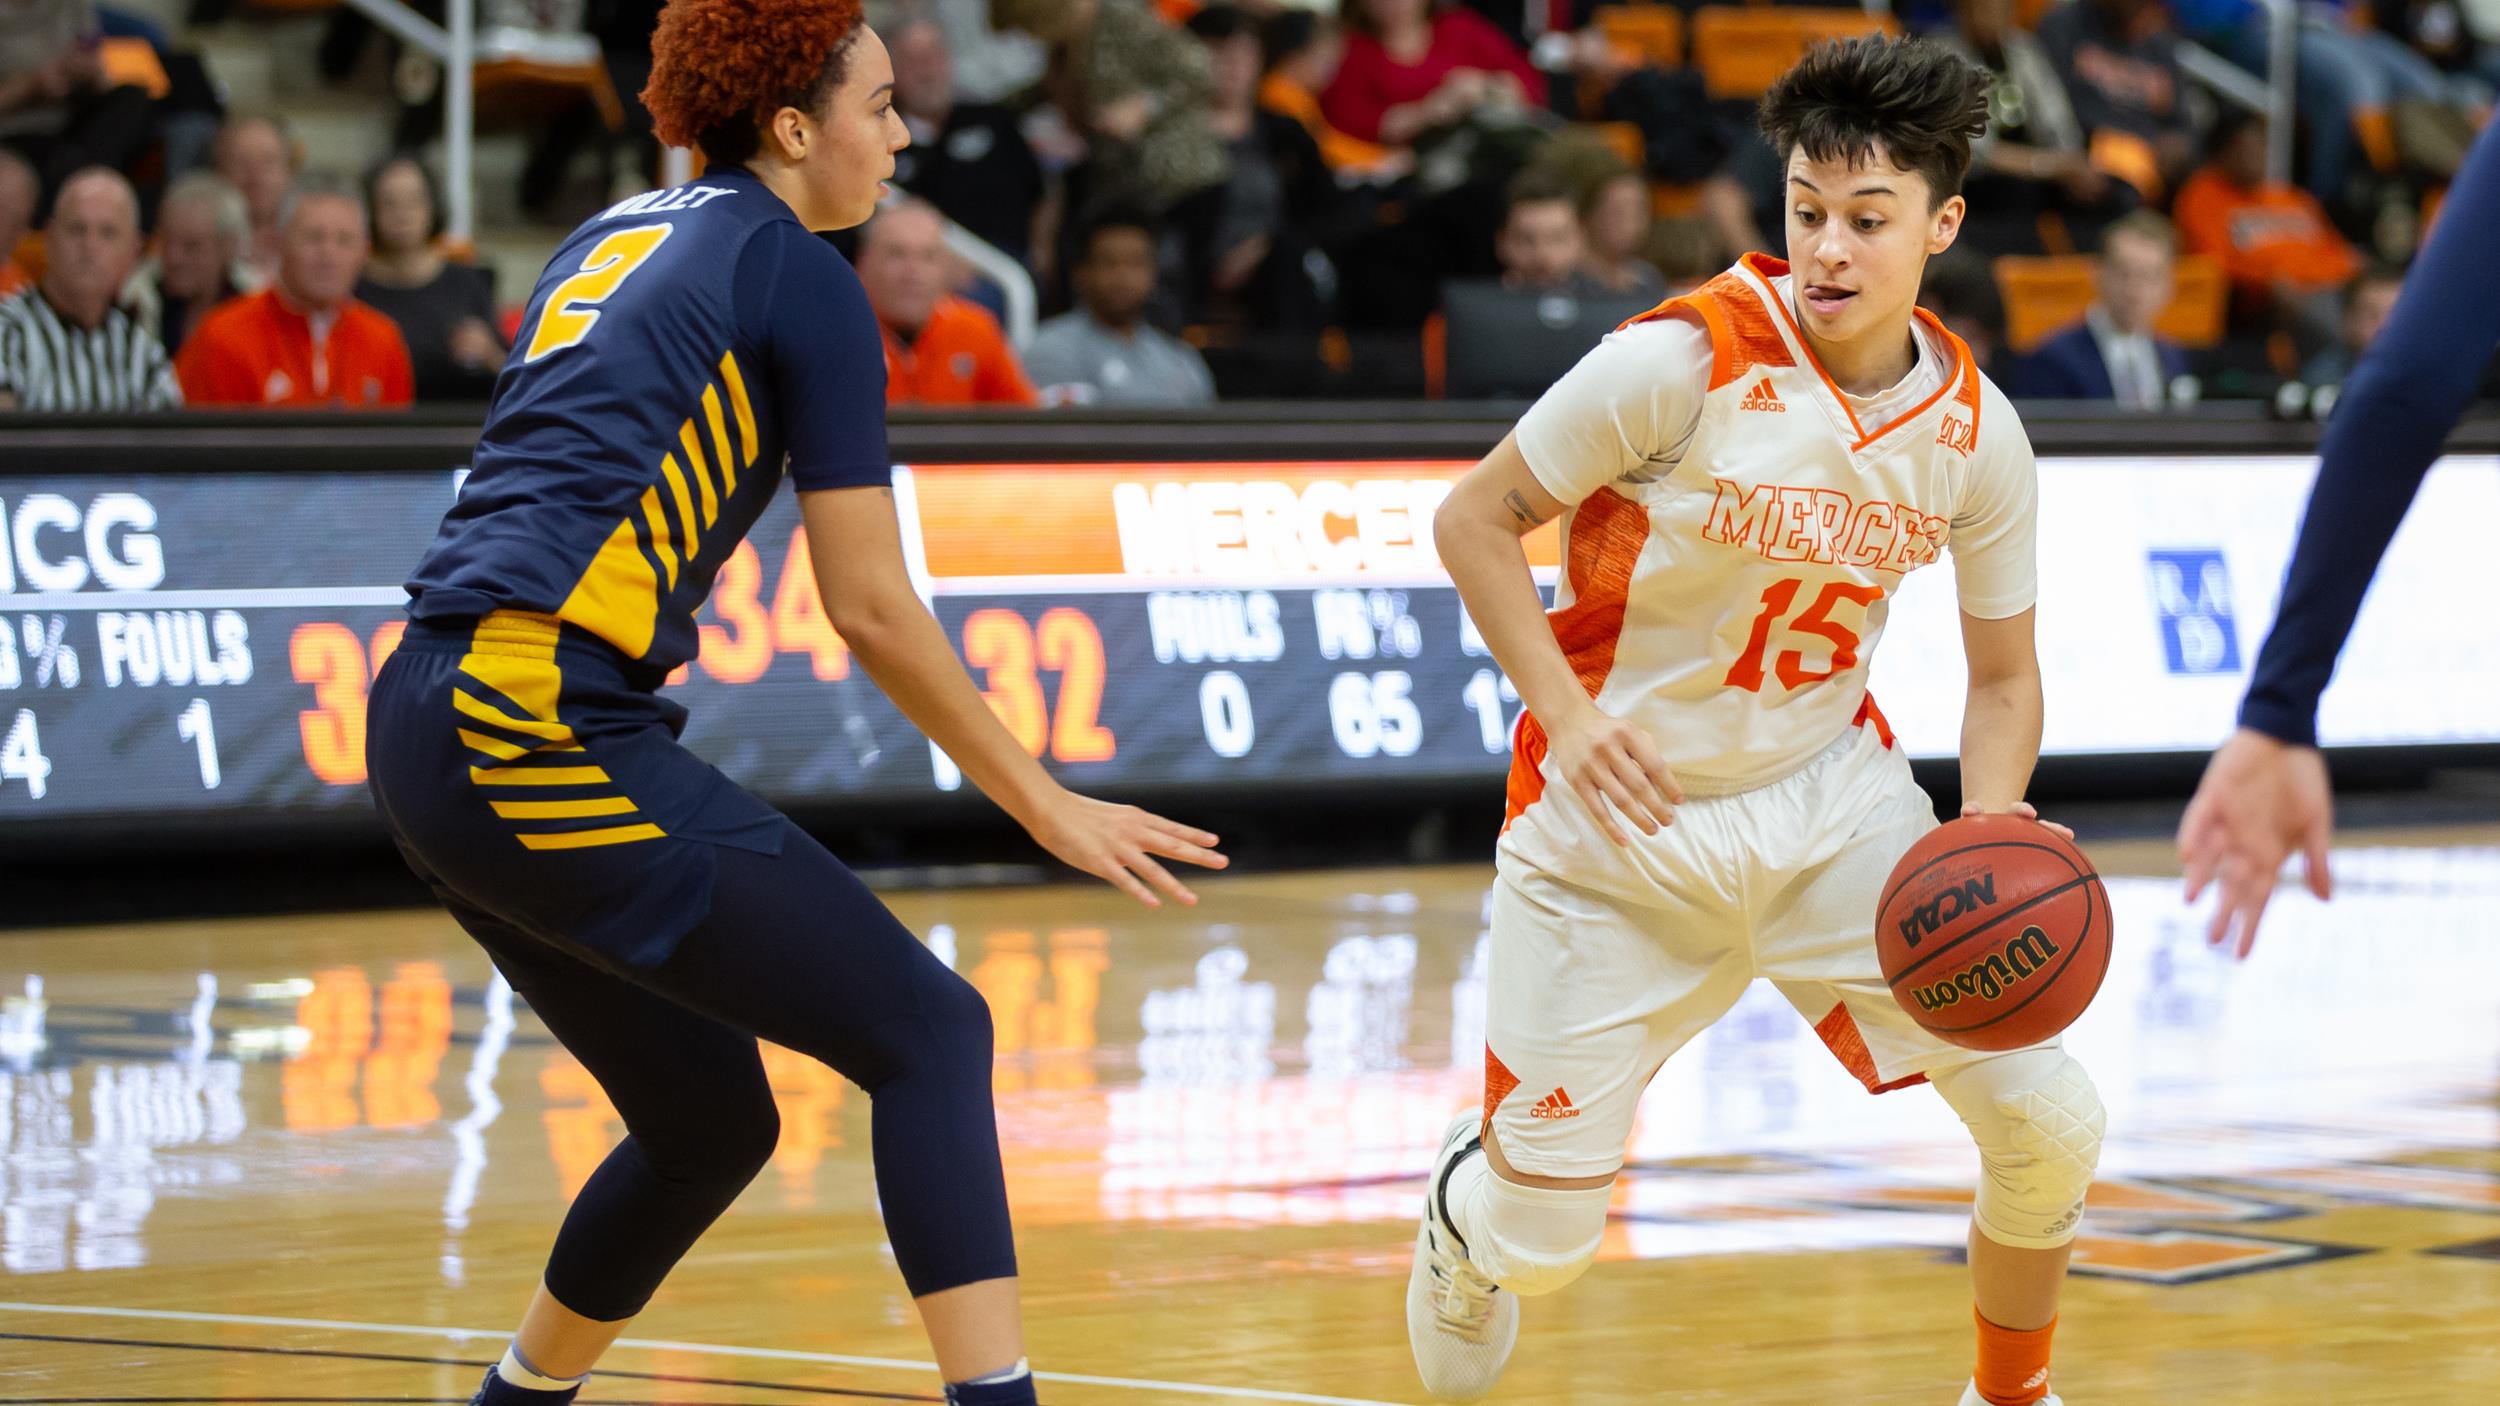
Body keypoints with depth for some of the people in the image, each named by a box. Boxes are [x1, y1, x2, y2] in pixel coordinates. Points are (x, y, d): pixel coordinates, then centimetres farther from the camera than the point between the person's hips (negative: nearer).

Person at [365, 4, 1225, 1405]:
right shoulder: (799, 277, -2)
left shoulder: (614, 237, 21)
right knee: (929, 1031, -7)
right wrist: (1046, 804, 2)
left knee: (711, 1125, 19)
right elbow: (873, 608, -5)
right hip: (542, 729, -9)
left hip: (426, 729, 9)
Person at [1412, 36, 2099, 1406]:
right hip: (1622, 823, -3)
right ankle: (1461, 1194, 39)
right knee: (1536, 1233, -1)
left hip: (1832, 794, 3)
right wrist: (1569, 717, -23)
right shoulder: (1680, 364, -20)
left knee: (2048, 1119, -8)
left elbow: (2003, 676, 5)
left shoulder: (1975, 433, -6)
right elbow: (1473, 520, -11)